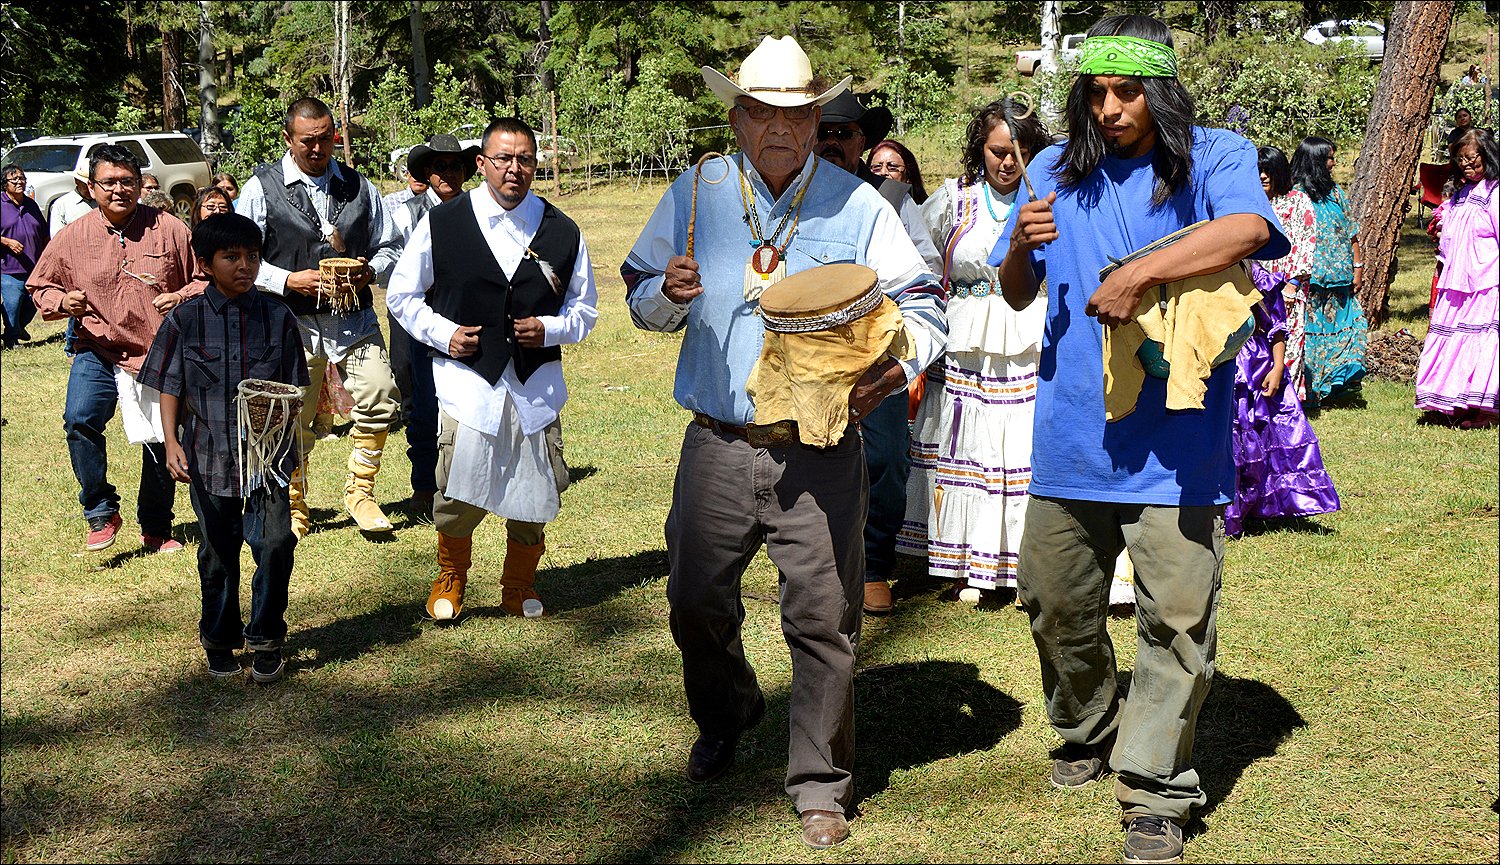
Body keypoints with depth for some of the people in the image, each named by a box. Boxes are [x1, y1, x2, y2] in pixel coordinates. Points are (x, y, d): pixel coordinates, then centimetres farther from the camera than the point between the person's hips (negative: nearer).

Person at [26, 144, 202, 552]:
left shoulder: (169, 229, -3)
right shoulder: (72, 236, 0)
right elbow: (39, 287, 11)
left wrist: (182, 298, -16)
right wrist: (62, 301, -12)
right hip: (99, 351, 0)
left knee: (162, 442, 6)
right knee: (80, 419, -24)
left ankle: (156, 530, 27)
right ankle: (101, 514, -6)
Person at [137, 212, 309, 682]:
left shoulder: (276, 316, 2)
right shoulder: (185, 320, -1)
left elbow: (293, 388, 7)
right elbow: (170, 388, 3)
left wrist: (294, 441, -5)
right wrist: (171, 441, -8)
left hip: (268, 453, 0)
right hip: (210, 456, 0)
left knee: (276, 541, -15)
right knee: (218, 552, 12)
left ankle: (265, 636, 5)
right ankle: (220, 640, 31)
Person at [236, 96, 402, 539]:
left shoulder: (358, 186, 11)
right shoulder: (262, 188, 1)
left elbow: (390, 244, 16)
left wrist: (370, 270, -5)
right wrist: (289, 281, -13)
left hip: (355, 318, 2)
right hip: (293, 321, -2)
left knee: (380, 400, -10)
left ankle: (360, 492, 9)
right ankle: (294, 509, 21)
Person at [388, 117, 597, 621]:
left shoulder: (561, 232, 6)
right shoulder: (441, 224, 1)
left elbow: (585, 308, 14)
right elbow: (402, 296, 10)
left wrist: (550, 329, -5)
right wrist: (444, 333, -4)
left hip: (537, 384, 2)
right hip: (468, 379, -2)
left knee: (536, 497, 6)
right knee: (458, 499, -8)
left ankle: (520, 588, 29)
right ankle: (450, 581, 21)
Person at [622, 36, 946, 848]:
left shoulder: (856, 203, -1)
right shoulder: (695, 194, 5)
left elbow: (923, 305, 1)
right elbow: (641, 296, 13)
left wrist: (895, 364, -20)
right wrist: (669, 293, -11)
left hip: (819, 452, -2)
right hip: (718, 445, 2)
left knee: (824, 617, -1)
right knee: (695, 599, 12)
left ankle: (820, 785, 16)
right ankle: (725, 716, 43)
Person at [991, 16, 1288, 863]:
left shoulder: (1215, 157, 0)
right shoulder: (1058, 171, 11)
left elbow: (1248, 228, -23)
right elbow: (1016, 294, 13)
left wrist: (1140, 272, -26)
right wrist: (1021, 246, -8)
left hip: (1175, 438, -4)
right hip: (1072, 433, 4)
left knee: (1178, 617, -3)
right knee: (1056, 602, 12)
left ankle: (1156, 792, 9)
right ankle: (1088, 730, 38)